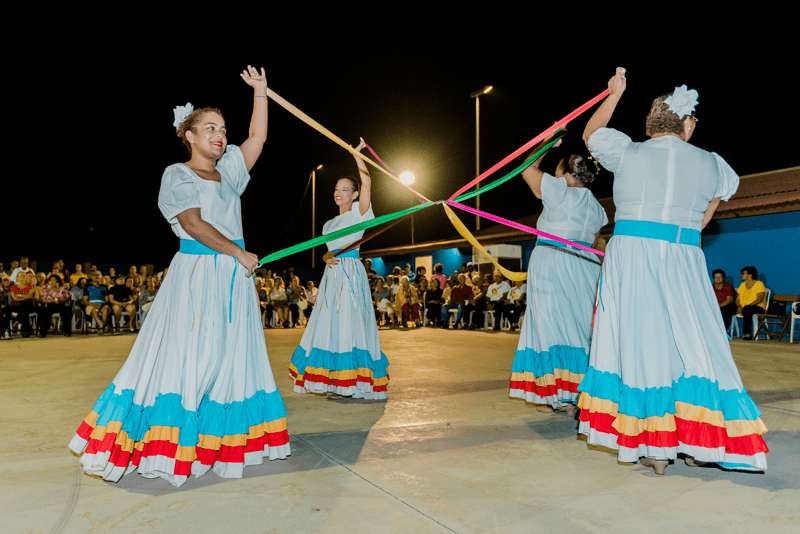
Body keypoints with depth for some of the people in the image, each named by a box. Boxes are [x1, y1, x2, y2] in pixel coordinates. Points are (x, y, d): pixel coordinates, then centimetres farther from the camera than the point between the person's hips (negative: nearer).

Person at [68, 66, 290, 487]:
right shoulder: (177, 175, -1)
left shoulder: (229, 170, 17)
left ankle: (222, 446, 18)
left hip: (234, 278, 7)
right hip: (196, 274, -6)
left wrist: (260, 92, 10)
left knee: (233, 357, 8)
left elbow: (258, 138, 14)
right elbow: (194, 223, -13)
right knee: (186, 356, -7)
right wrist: (239, 253, -14)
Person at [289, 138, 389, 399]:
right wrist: (327, 258, -3)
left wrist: (357, 154, -12)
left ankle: (356, 382, -6)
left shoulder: (358, 214, 1)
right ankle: (336, 383, 10)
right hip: (332, 274, 7)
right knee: (330, 324, 4)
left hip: (351, 273, -7)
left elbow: (367, 183, -13)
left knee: (350, 323, -11)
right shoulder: (330, 223, 21)